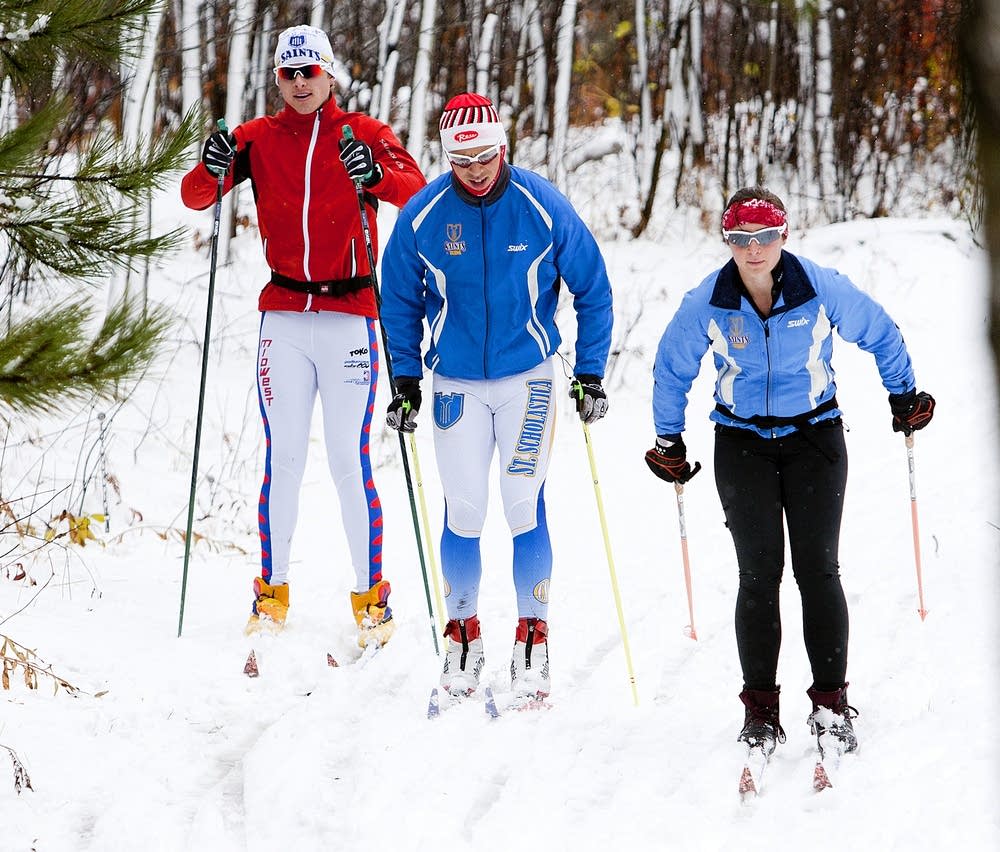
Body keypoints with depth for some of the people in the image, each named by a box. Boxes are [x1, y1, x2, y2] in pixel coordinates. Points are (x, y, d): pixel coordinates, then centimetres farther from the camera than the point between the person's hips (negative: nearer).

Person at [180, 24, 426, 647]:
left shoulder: (364, 134, 2)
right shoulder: (258, 139, 7)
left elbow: (417, 192, -13)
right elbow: (195, 197, 1)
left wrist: (376, 175, -33)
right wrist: (213, 169, -22)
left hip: (350, 315, -2)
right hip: (284, 318, 2)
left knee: (350, 461, -5)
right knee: (283, 457, -1)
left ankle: (372, 596, 3)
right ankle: (272, 592, 8)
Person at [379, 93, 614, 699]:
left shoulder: (544, 208, -10)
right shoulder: (422, 215, -7)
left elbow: (592, 291, 1)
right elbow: (400, 300, 8)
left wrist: (591, 374, -1)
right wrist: (406, 380, 5)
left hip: (528, 378, -1)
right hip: (457, 383, 1)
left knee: (525, 507, -6)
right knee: (463, 514, 0)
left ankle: (533, 637, 4)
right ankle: (463, 636, 14)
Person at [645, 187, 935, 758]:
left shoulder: (824, 291, -13)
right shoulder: (707, 304, -9)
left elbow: (881, 335, 5)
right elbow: (672, 369, 8)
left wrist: (905, 396, 13)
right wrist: (670, 442, 11)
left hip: (814, 437, -1)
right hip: (743, 445, 1)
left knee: (818, 570, -5)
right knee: (759, 575, -4)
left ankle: (831, 704, 0)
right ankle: (760, 708, 3)